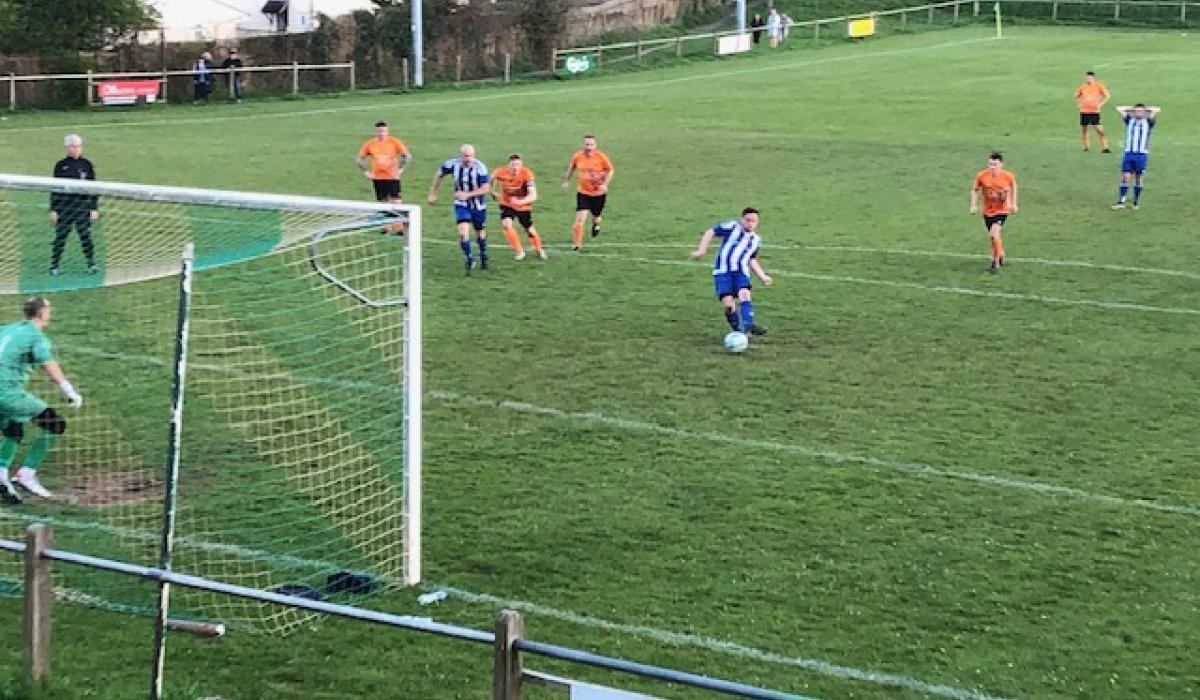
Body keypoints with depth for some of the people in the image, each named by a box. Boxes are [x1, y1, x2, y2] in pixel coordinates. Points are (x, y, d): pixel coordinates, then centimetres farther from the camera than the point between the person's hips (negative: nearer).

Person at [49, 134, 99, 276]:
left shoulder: (87, 165, 5)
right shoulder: (61, 166, 3)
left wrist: (94, 208, 3)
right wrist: (53, 210, 1)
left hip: (83, 208, 0)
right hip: (64, 208, 0)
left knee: (85, 236, -4)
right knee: (60, 237, 2)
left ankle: (91, 265, 3)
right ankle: (54, 266, 10)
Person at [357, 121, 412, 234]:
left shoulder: (394, 142, -5)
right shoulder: (370, 144, 2)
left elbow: (407, 156, -4)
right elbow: (360, 158, 12)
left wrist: (400, 169, -8)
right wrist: (365, 172, 3)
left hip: (392, 177, -3)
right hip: (378, 178, 3)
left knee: (395, 202, -9)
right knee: (383, 203, 7)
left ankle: (399, 227, -4)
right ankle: (386, 227, 17)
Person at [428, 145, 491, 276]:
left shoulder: (480, 167, -23)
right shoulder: (453, 164, -16)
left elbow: (486, 188, -23)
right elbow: (439, 174, 3)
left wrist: (468, 194, -30)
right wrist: (432, 193, 6)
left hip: (478, 205, 0)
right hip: (461, 205, 1)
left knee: (480, 233, 17)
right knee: (463, 232, -18)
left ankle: (484, 256, 43)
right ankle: (469, 260, -5)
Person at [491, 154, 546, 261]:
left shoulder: (527, 174, -29)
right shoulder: (501, 173, -23)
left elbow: (533, 196, -35)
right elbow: (492, 177, 3)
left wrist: (521, 201, -51)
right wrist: (493, 191, 11)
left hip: (523, 207, -1)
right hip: (507, 205, 1)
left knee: (529, 230, 11)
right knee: (506, 225, -24)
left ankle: (539, 249, 43)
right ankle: (520, 251, -7)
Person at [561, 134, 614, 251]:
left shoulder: (601, 157, -16)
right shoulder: (577, 156, -10)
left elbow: (610, 170, -2)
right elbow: (571, 167, 11)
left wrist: (605, 184, -14)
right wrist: (566, 181, 11)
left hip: (599, 193, 0)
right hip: (583, 192, 0)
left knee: (596, 217, 15)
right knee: (580, 218, -13)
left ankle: (596, 224, 55)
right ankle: (576, 244, -1)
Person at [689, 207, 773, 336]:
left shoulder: (756, 239, 15)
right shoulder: (732, 227, -2)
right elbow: (710, 232, -2)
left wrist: (762, 276, 18)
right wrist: (701, 250, -12)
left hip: (741, 272, 3)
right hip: (723, 272, -3)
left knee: (744, 295, -25)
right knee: (728, 304, -16)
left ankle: (748, 327, -34)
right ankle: (739, 330, -3)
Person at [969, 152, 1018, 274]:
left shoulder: (1008, 176, -17)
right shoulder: (982, 176, -16)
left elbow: (1013, 187, 6)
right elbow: (975, 190, 1)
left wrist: (1013, 204, 7)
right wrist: (974, 205, -8)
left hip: (1002, 210, -3)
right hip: (988, 210, 3)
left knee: (994, 234, -22)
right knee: (994, 236, 15)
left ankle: (995, 262, -6)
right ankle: (1001, 255, 46)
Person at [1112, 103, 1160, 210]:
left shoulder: (1148, 122, 7)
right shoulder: (1130, 121, 12)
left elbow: (1157, 110, -3)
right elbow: (1119, 109, 12)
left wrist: (1146, 109, 12)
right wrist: (1131, 109, 17)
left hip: (1141, 154, -1)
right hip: (1128, 154, 1)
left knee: (1138, 179, 5)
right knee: (1125, 177, -6)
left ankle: (1136, 203, 12)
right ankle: (1121, 202, -8)